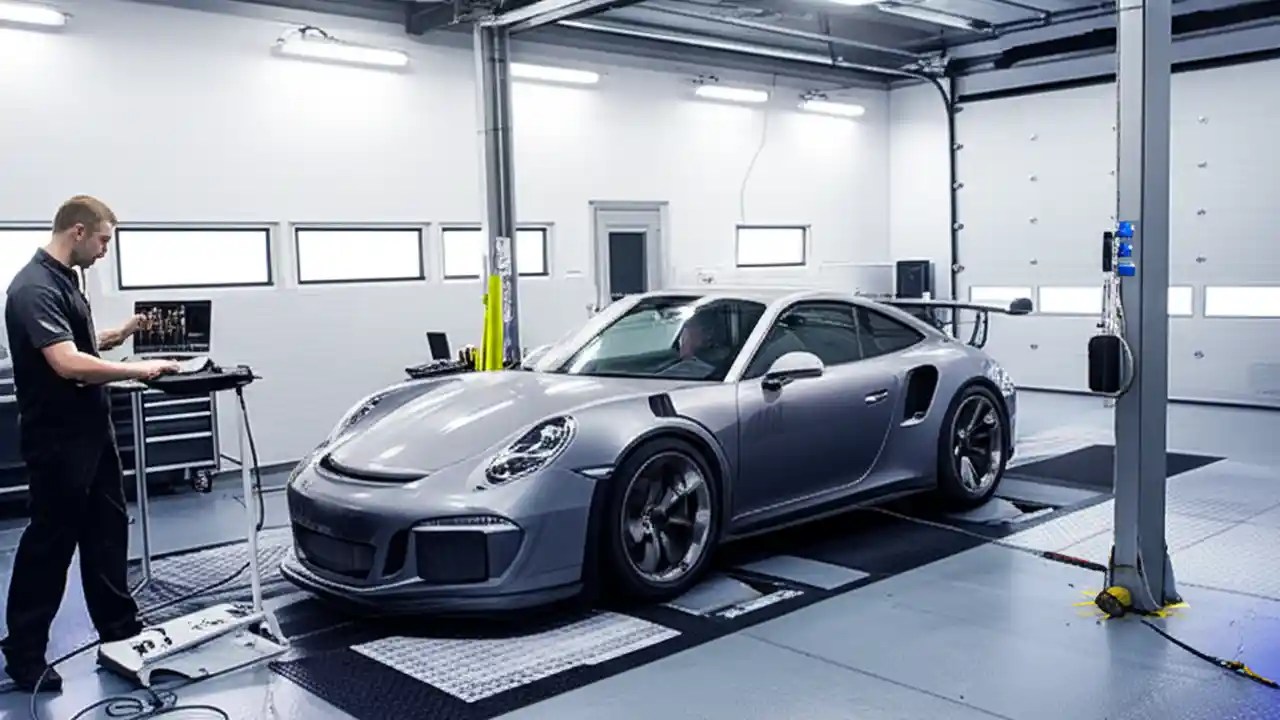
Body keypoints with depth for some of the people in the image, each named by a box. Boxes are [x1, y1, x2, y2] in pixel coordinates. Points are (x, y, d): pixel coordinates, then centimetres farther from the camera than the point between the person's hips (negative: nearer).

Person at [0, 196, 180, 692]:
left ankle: (119, 633, 23)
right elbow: (68, 363, -30)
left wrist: (121, 334, 8)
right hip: (57, 440, -9)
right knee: (50, 542, 1)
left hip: (92, 432, 9)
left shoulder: (65, 280, 11)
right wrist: (137, 369, -23)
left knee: (107, 533, 13)